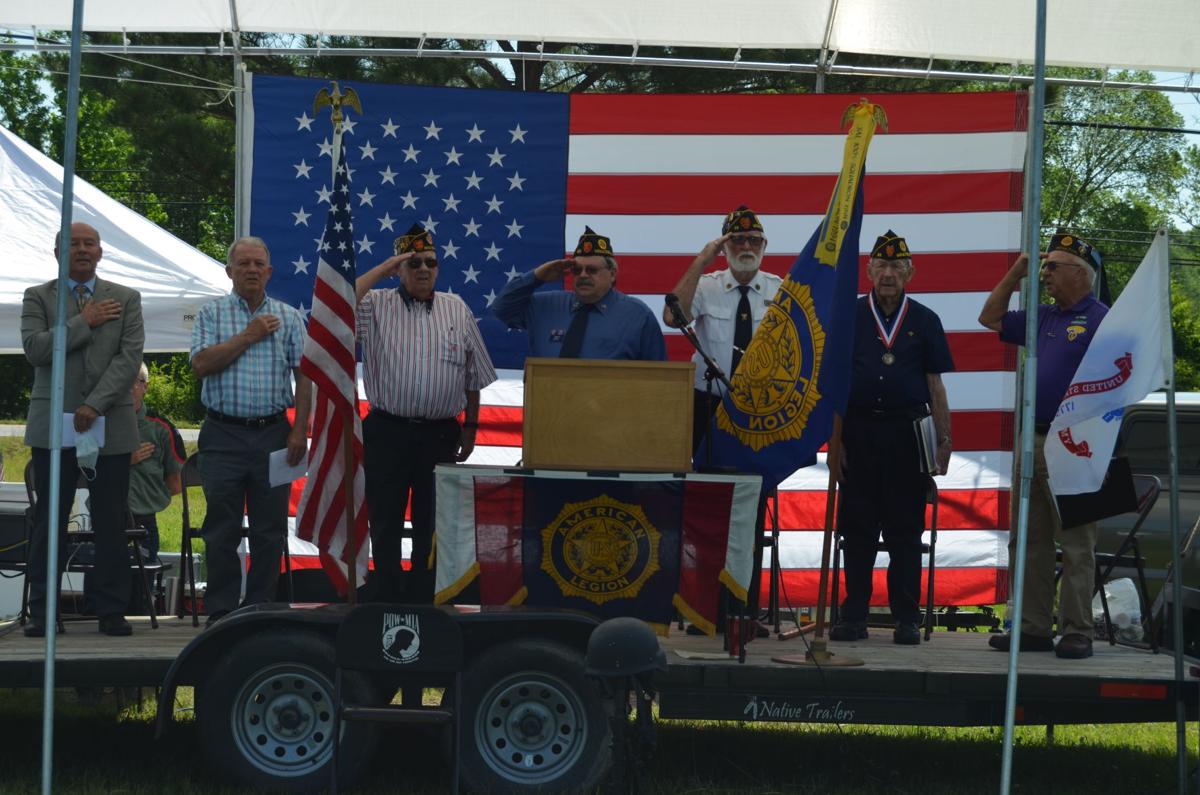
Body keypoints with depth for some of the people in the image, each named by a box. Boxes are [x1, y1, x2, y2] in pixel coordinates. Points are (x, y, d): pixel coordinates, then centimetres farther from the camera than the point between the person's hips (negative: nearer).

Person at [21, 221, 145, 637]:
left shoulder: (126, 299, 9)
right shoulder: (38, 297, 8)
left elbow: (130, 357, -2)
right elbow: (34, 348, -8)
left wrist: (95, 405, -12)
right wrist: (85, 322, -8)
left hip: (111, 426, 1)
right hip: (53, 426, 0)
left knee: (111, 524, 2)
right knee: (49, 523, 1)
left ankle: (111, 611, 8)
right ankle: (42, 613, 7)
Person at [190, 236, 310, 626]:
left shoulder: (288, 317, 9)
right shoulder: (212, 313, 6)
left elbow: (304, 376, 5)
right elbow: (201, 364, -9)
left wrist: (300, 431, -4)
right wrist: (249, 336, -9)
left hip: (273, 434, 1)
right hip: (223, 436, -1)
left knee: (270, 530, 3)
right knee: (222, 530, 2)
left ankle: (261, 608, 12)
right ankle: (220, 610, 9)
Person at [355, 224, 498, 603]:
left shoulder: (457, 310, 8)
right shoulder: (377, 305, 3)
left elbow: (473, 377, 12)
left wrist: (470, 426, 8)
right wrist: (381, 270, -12)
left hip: (440, 435, 1)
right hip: (386, 433, -1)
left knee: (432, 527, 8)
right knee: (385, 524, 5)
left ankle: (425, 602, 17)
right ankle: (386, 602, 14)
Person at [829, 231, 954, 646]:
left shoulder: (924, 321, 8)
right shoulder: (848, 316, 7)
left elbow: (935, 386, 8)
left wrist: (944, 439, 2)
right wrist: (834, 438, -1)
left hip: (907, 433, 0)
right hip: (858, 431, 0)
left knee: (905, 530, 2)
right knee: (856, 527, 3)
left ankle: (907, 619, 8)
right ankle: (854, 615, 10)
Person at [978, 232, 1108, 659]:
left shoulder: (1100, 320, -8)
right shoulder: (1043, 317, 16)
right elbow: (991, 319, 28)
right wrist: (1014, 274, 15)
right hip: (1033, 442, 8)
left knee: (1075, 545, -3)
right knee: (1029, 541, 10)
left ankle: (1077, 633, 1)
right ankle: (1034, 628, 15)